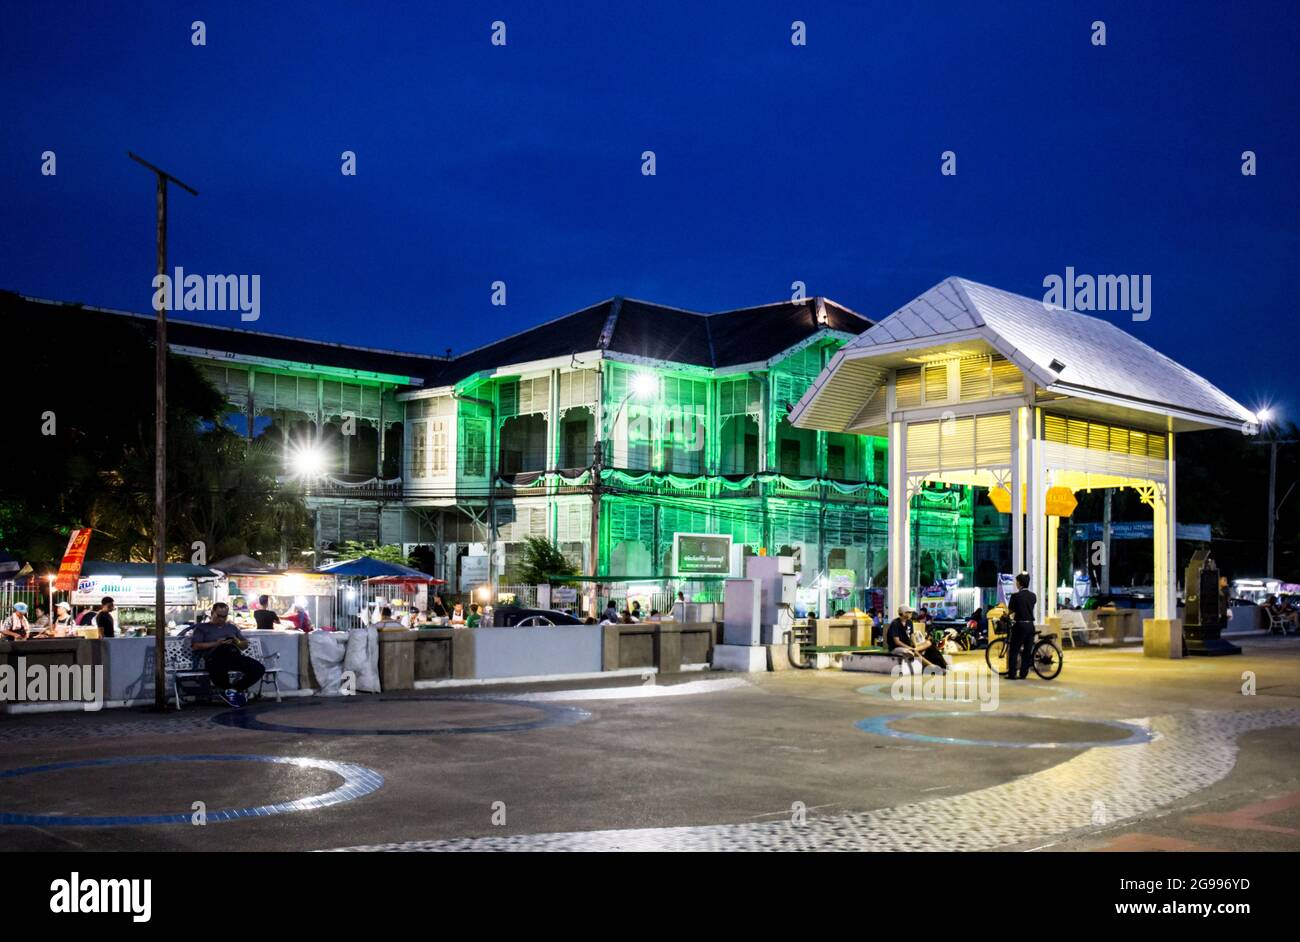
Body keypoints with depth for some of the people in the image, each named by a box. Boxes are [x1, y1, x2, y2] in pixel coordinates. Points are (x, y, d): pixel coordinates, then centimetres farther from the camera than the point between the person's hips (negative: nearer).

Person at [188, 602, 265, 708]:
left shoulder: (232, 627, 32)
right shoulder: (202, 627, 19)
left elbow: (245, 644, 30)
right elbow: (195, 646, 3)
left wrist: (238, 642, 6)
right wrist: (216, 644, -6)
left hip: (235, 656, 4)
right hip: (215, 658, -4)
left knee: (259, 669, -24)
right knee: (219, 673, -43)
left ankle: (233, 690, -6)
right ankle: (228, 689, -5)